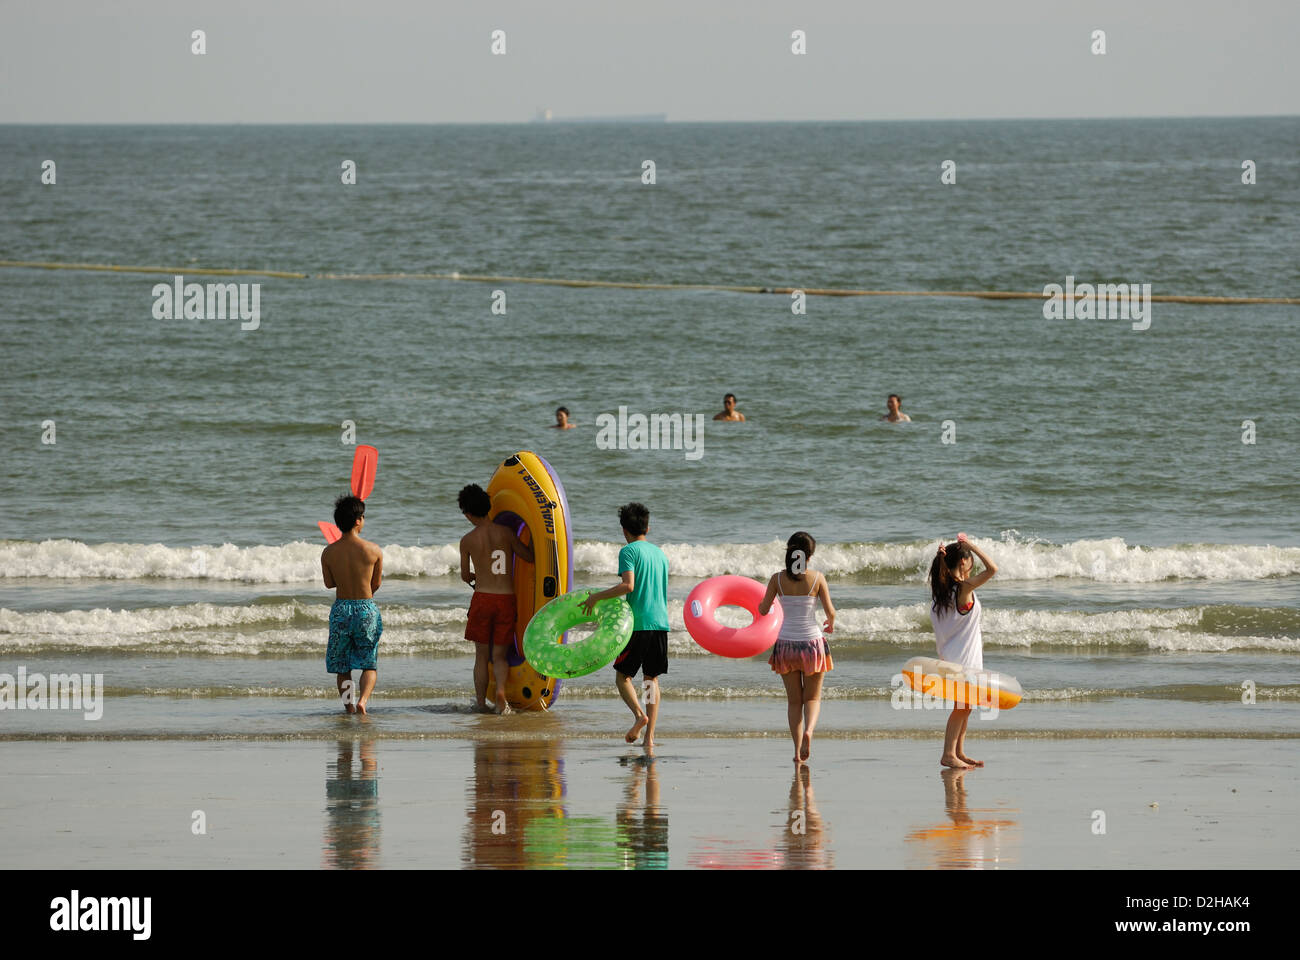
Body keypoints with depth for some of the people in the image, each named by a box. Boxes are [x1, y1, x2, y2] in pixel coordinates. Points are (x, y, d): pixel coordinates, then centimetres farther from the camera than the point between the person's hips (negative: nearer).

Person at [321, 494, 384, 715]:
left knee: (342, 667, 14)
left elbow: (329, 583, 9)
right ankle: (363, 700, -14)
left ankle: (349, 707, 11)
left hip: (340, 610, 1)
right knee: (369, 664, 8)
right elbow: (376, 584, 3)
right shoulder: (374, 550, -9)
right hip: (366, 609, -1)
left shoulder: (328, 553, -5)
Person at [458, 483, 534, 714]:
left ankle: (481, 701, 15)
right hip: (507, 599, 1)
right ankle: (500, 690, -19)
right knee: (499, 655, 7)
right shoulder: (505, 533, -1)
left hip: (482, 598, -1)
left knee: (481, 654, 12)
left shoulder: (467, 541, -1)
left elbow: (465, 576, 11)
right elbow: (530, 557, 0)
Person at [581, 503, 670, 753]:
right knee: (652, 678, 10)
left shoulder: (629, 551, -6)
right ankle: (649, 735, 3)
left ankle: (639, 714, -18)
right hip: (660, 622, 5)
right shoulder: (660, 554, 16)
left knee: (623, 675, 7)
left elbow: (628, 586, -19)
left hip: (638, 622, -5)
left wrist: (597, 597, -11)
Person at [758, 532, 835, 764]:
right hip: (812, 641, -1)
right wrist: (831, 623, 17)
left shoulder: (778, 579, -5)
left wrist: (759, 604, 22)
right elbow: (830, 611, -6)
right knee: (812, 697, 11)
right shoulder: (817, 578, -8)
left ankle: (798, 750, 9)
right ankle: (808, 730, -18)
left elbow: (764, 610, -2)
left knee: (794, 700, 13)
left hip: (786, 643, 1)